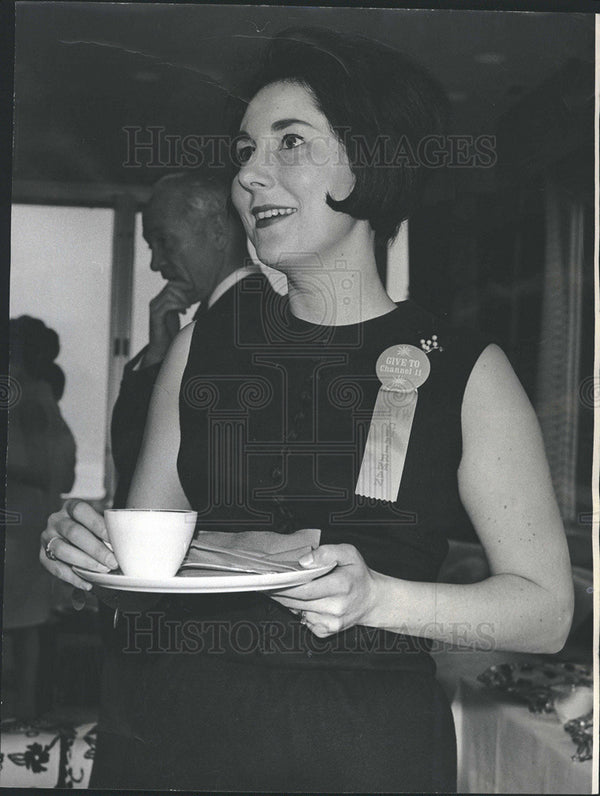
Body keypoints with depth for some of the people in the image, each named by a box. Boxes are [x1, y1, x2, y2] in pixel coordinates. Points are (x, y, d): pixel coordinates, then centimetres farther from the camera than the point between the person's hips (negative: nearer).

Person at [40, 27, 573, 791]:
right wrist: (87, 547, -11)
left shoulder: (466, 372, -4)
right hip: (168, 728, 3)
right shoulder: (202, 348, 5)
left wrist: (376, 599, -21)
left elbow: (546, 608, -6)